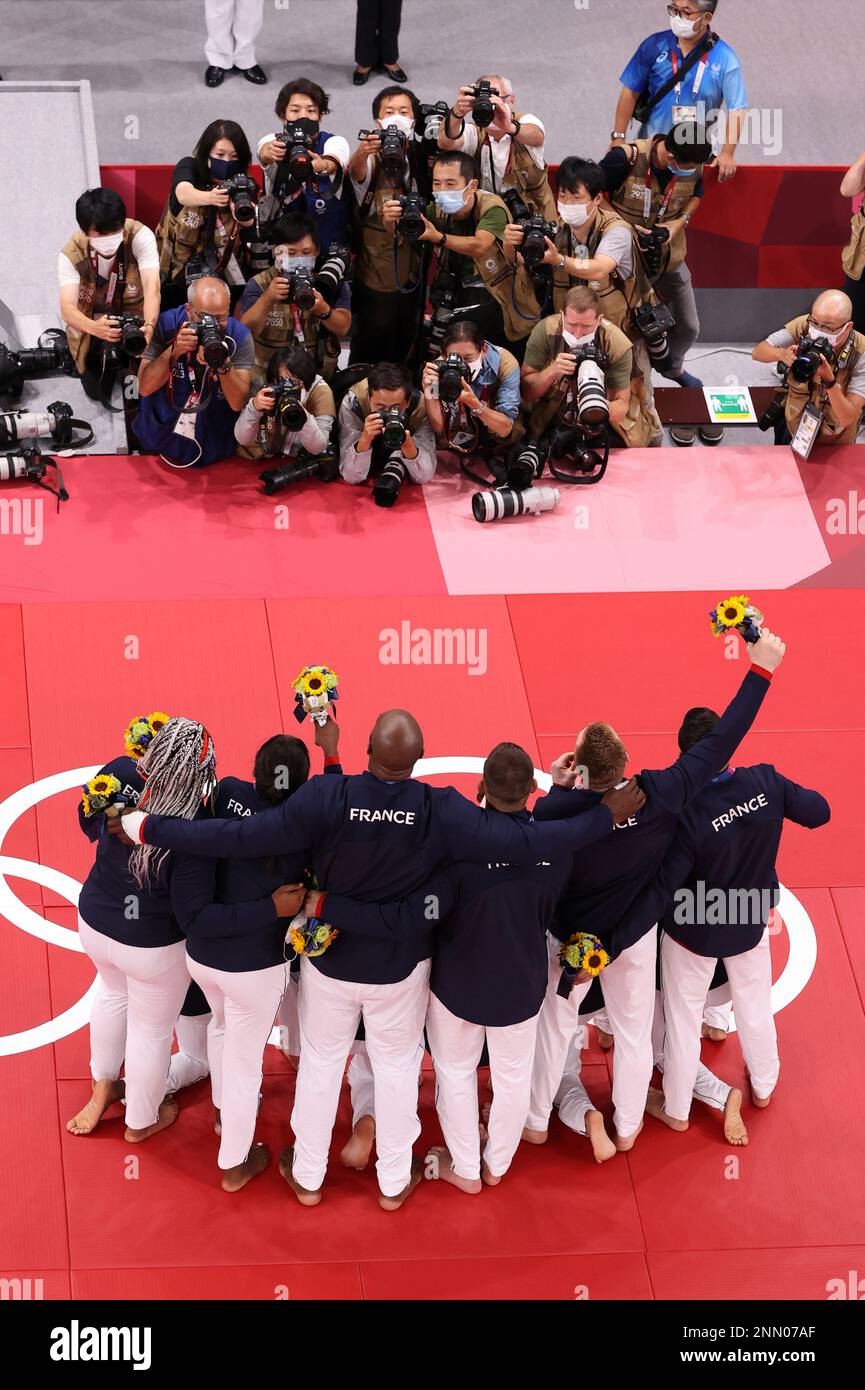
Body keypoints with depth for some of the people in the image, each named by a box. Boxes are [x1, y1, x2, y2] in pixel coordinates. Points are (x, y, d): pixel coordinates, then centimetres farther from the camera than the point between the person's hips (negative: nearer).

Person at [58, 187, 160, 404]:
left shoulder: (140, 236, -29)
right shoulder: (71, 254, -27)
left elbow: (152, 287, -40)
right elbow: (67, 309, -36)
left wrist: (149, 326, -61)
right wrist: (94, 327, -60)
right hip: (91, 324, 0)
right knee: (97, 390, 3)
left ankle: (121, 357, 23)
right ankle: (110, 360, 36)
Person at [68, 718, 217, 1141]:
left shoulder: (119, 773, -22)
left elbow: (88, 820, -2)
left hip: (94, 920, 5)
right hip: (152, 943, -5)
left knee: (113, 990, 37)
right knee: (151, 1030, 23)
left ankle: (103, 1088, 53)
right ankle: (141, 1121, 46)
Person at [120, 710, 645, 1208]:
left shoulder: (325, 798, -30)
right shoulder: (441, 812, -29)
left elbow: (242, 837, -32)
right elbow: (523, 842, -29)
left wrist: (149, 827, -24)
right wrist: (607, 815, -18)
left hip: (330, 960, 0)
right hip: (401, 967, 0)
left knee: (321, 1060, 22)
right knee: (398, 1066, 21)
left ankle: (308, 1176, 38)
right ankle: (395, 1182, 38)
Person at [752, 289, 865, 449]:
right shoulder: (803, 326, -22)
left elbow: (848, 418, -31)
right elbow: (758, 352, -14)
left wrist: (829, 380, -45)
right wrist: (782, 354, -36)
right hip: (791, 429, 2)